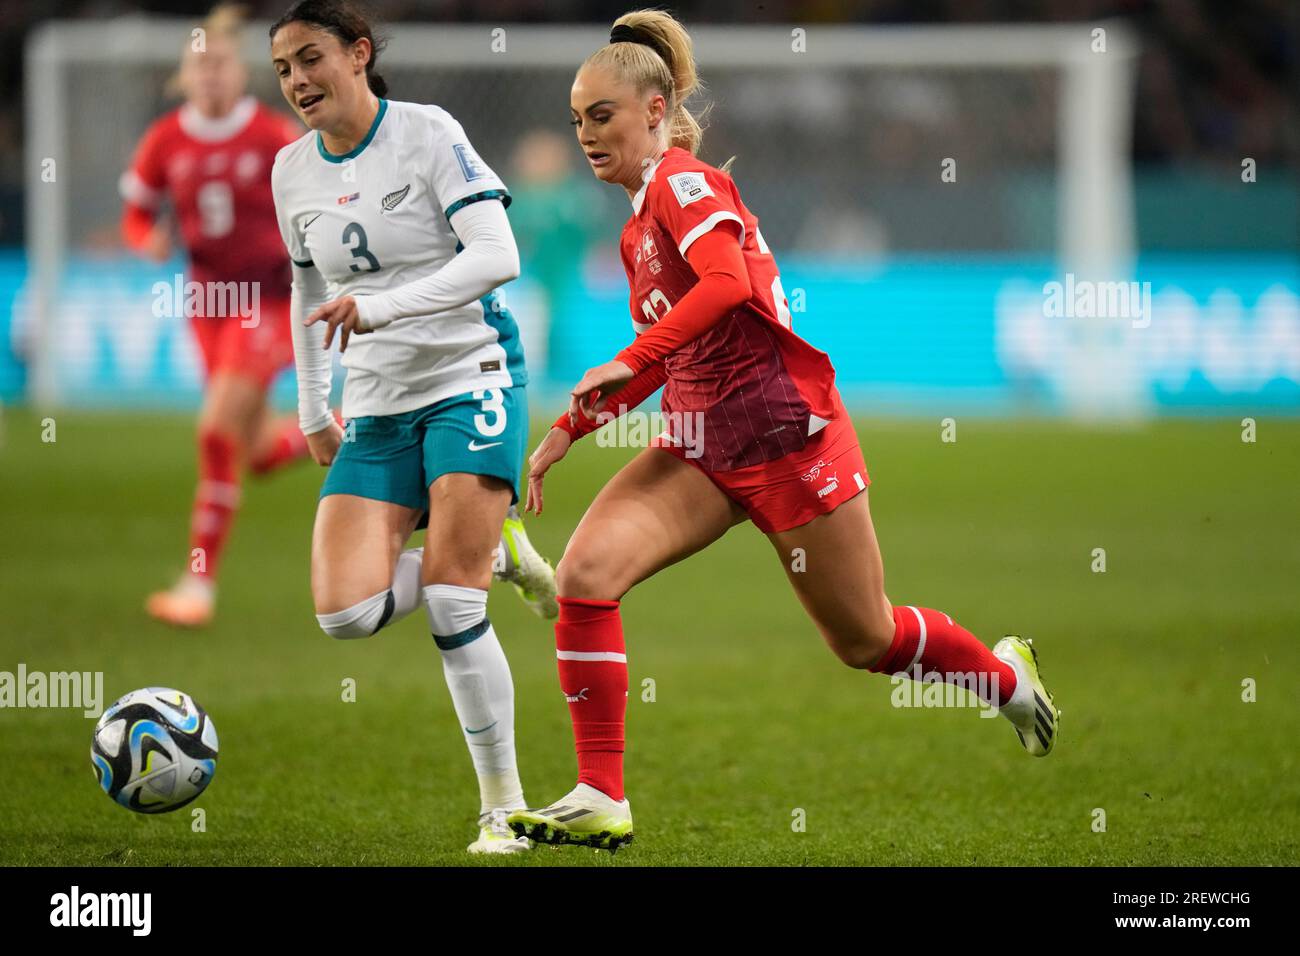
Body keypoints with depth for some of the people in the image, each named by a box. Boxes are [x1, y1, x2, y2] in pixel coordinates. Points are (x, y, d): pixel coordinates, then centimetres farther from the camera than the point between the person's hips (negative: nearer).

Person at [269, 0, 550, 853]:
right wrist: (313, 412, 21)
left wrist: (381, 307, -29)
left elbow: (496, 256, -20)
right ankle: (485, 551, 16)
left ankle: (504, 806, -1)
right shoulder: (294, 171, 9)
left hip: (470, 378, -6)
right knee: (346, 611, -13)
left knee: (451, 603, -15)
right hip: (376, 410, 6)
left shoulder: (428, 134, -10)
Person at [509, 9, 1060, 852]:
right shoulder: (640, 226, 14)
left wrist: (629, 363, -31)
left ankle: (1007, 676, 37)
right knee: (585, 574, -15)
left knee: (865, 640, 6)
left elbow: (728, 282, -30)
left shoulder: (682, 182, -12)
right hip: (700, 445, 8)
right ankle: (601, 802, -14)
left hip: (785, 435, -8)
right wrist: (571, 428, 21)